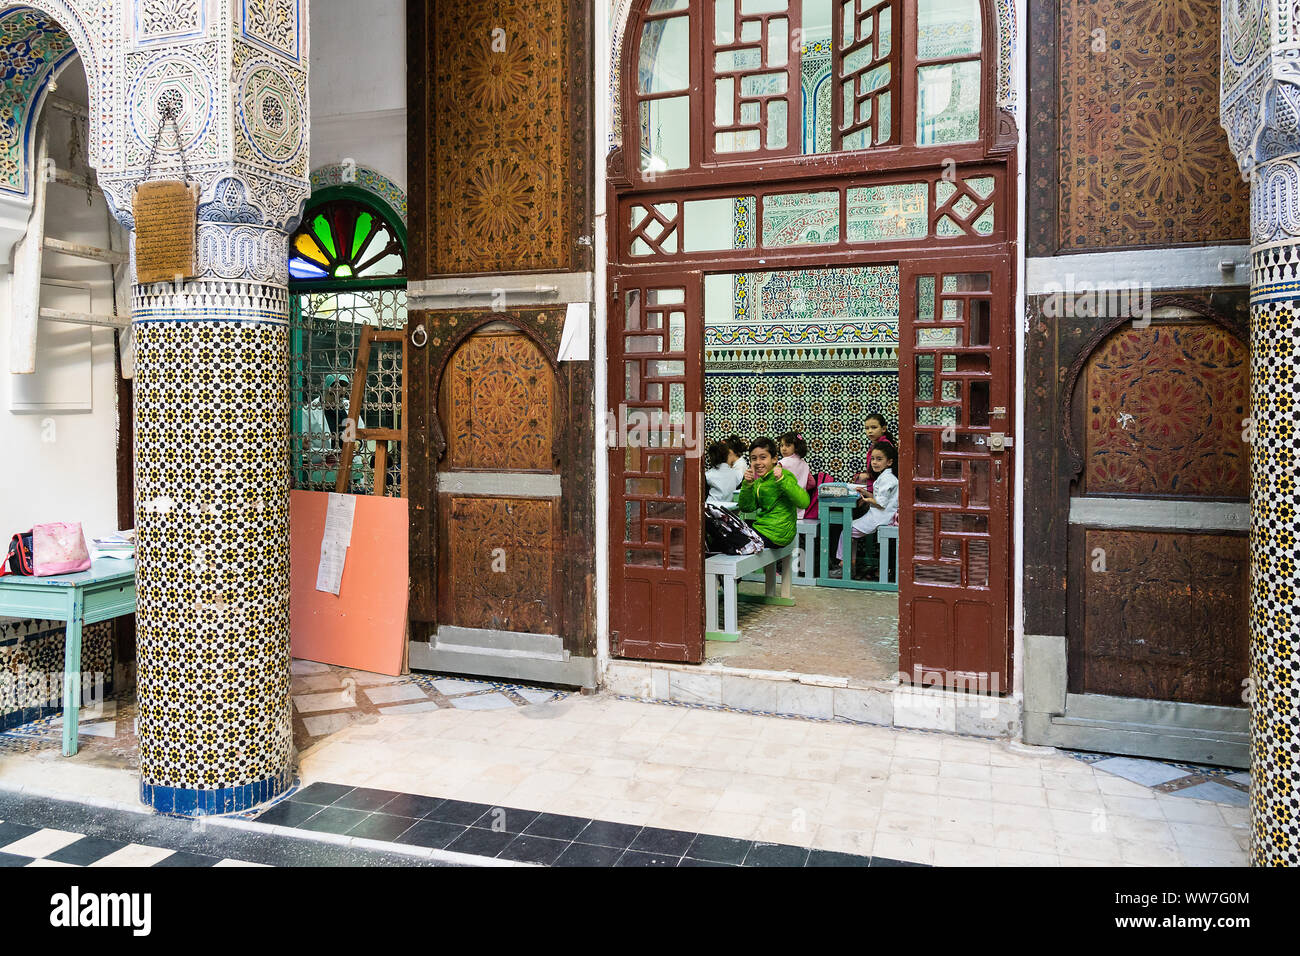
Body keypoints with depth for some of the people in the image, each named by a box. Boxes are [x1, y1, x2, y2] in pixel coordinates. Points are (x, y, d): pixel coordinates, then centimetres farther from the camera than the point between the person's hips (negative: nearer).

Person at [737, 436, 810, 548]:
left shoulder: (783, 475, -15)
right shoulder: (759, 480, 9)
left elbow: (804, 502, -27)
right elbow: (746, 508, 4)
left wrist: (782, 480, -32)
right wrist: (747, 484, -9)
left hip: (775, 534, -8)